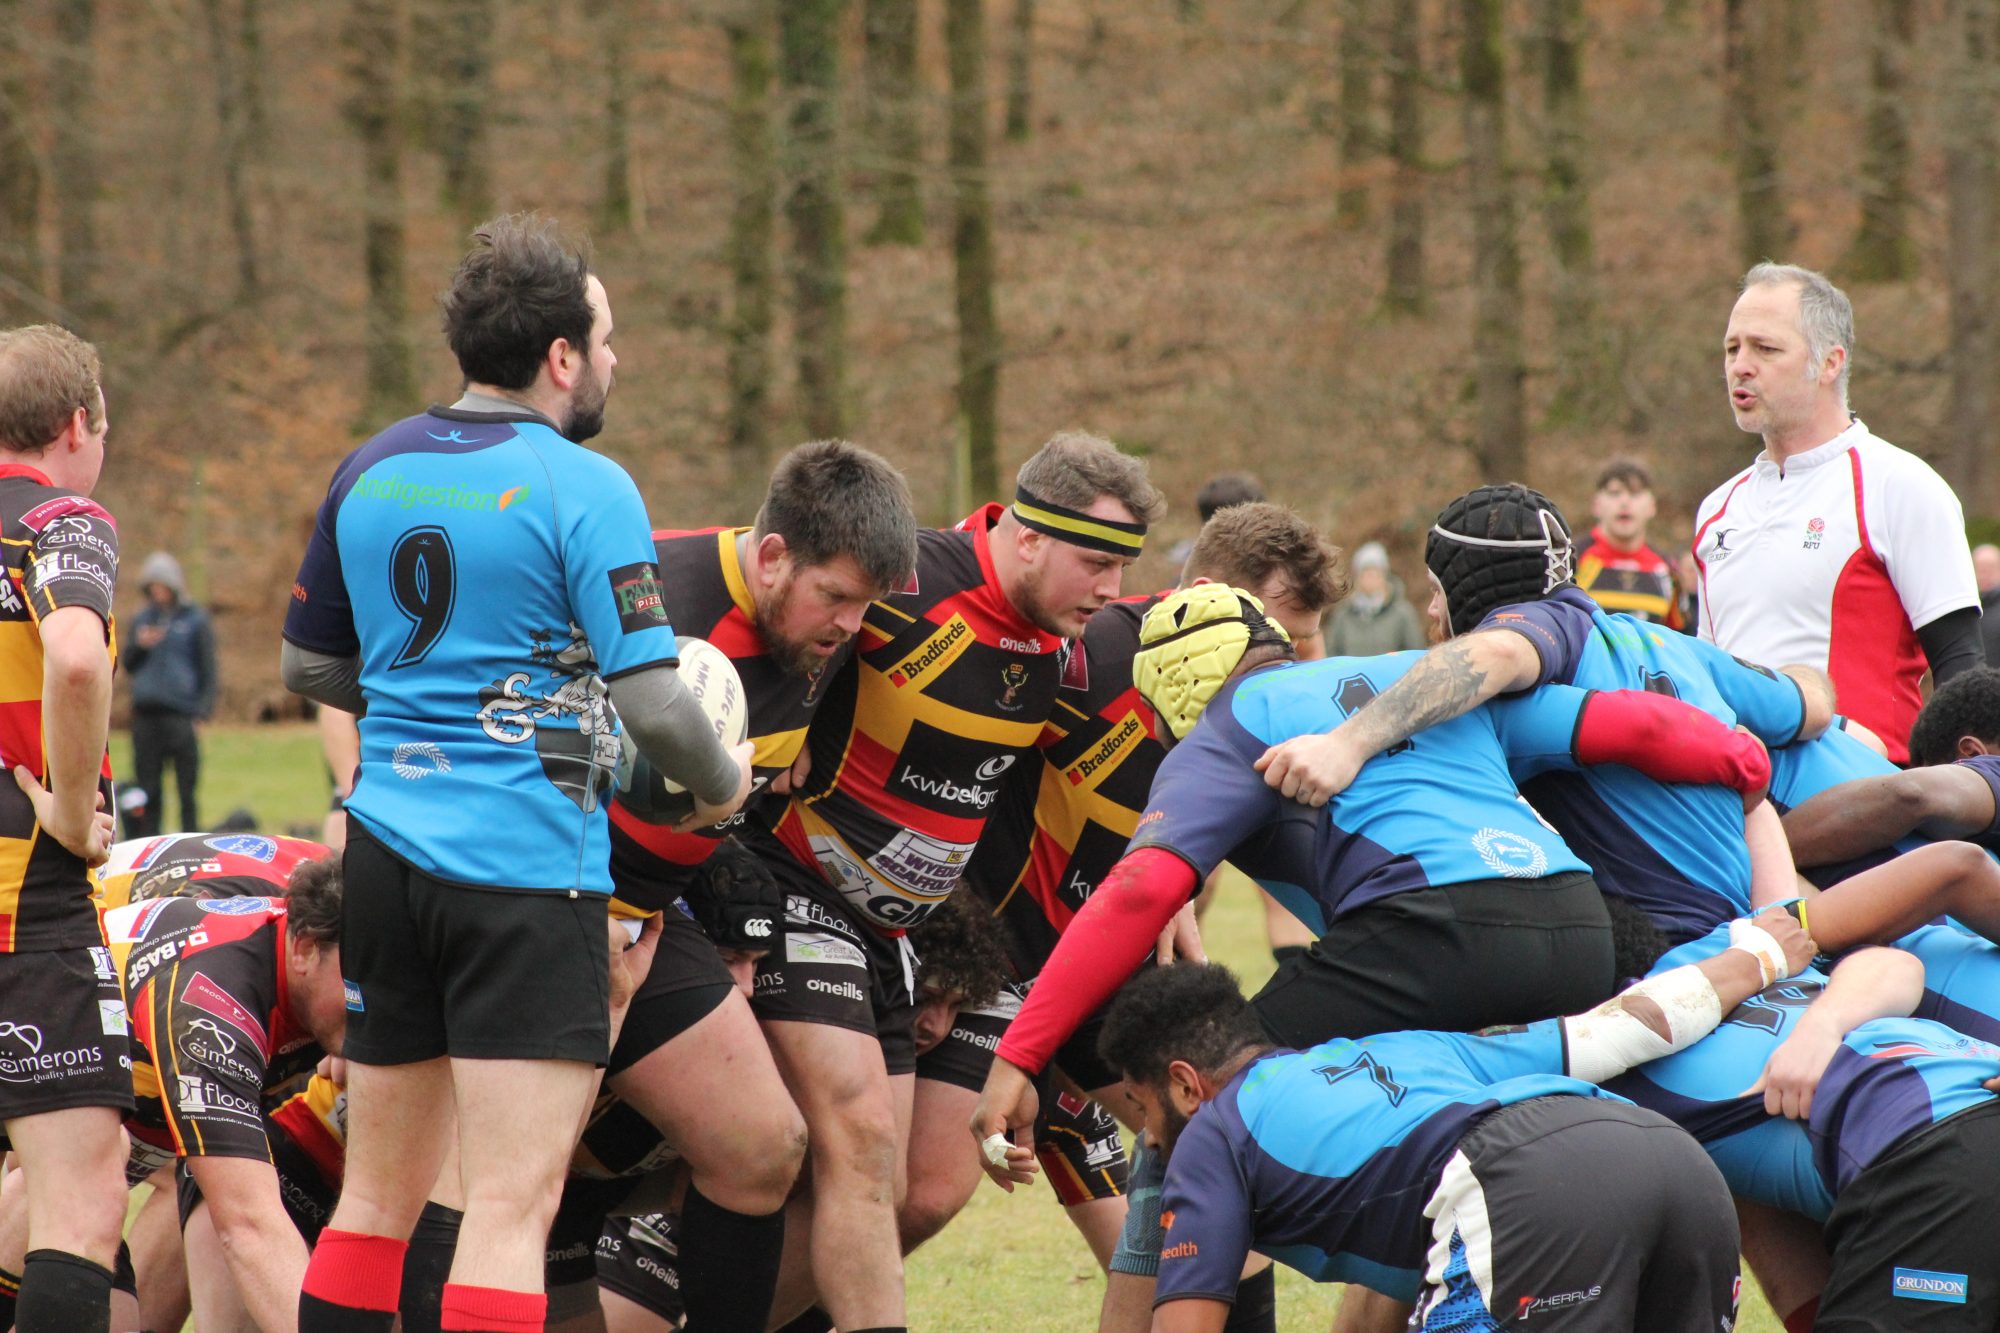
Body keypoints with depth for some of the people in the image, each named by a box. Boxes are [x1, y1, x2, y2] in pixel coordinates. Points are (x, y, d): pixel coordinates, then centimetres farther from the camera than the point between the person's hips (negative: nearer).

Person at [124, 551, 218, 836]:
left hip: (181, 714, -4)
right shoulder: (142, 618, 16)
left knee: (186, 786, -5)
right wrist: (139, 645, -3)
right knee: (148, 787, 3)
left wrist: (204, 708, -7)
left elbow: (208, 667, 3)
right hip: (145, 713, 4)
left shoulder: (195, 620, 4)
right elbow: (129, 666, 18)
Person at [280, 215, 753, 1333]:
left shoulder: (371, 472, 10)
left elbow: (310, 665, 19)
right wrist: (722, 782, 5)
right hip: (527, 864, -7)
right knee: (513, 1207, -8)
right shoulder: (583, 487, -10)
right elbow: (650, 699, -14)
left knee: (379, 1195, 14)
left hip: (387, 850, 7)